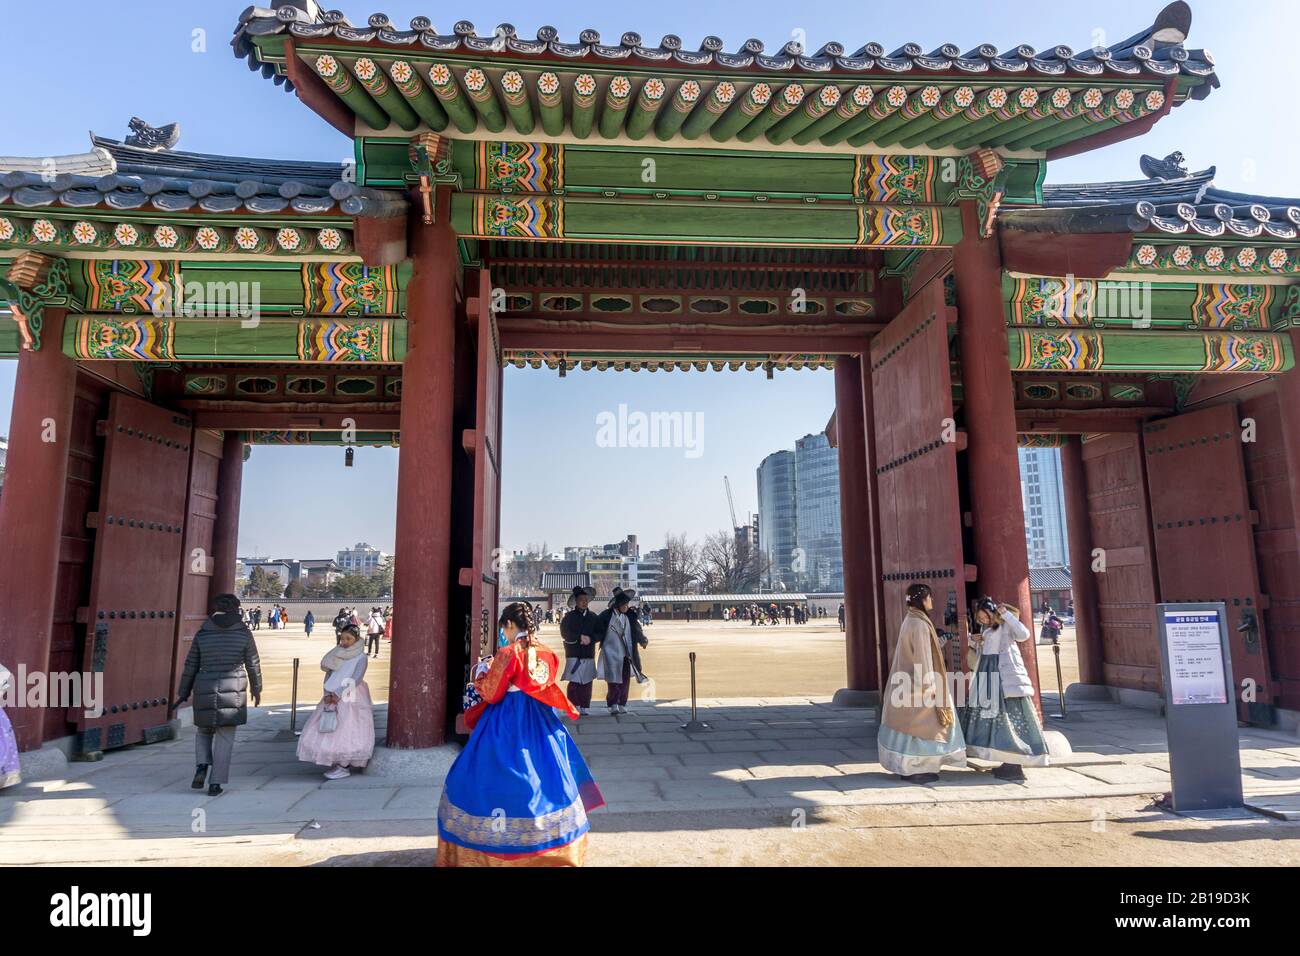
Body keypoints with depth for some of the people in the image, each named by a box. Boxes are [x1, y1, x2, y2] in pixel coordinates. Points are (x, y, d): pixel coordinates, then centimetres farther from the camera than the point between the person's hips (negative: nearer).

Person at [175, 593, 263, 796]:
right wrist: (256, 689, 15)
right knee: (225, 738, 6)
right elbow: (253, 664, 2)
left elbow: (190, 666, 6)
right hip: (233, 692, -2)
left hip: (205, 691, 2)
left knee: (204, 731, 23)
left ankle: (202, 766, 1)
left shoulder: (202, 633, 1)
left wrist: (183, 692, 17)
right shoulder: (244, 633, -3)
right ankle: (215, 783, 5)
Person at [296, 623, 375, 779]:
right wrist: (328, 695, -9)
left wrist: (338, 694, -20)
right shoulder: (336, 655, 12)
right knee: (329, 732, 3)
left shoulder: (360, 657, -4)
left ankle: (344, 767, -1)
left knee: (346, 733, -10)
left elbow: (356, 679, -14)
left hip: (351, 700, -6)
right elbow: (328, 677, 8)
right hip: (333, 699, 6)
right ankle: (336, 765, 13)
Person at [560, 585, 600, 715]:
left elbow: (600, 633, 7)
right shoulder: (569, 616, 3)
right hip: (574, 654, -3)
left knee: (587, 682, 2)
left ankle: (584, 706, 9)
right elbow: (565, 633, -5)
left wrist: (590, 639, -10)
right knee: (574, 682, -7)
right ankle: (573, 706, -1)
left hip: (589, 654, 3)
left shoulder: (594, 617, 11)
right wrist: (580, 637, -12)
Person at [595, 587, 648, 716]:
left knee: (625, 681, 8)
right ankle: (613, 705, 2)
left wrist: (643, 640, -11)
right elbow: (598, 631, 3)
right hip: (611, 653, -4)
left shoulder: (630, 616, 3)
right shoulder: (606, 616, -6)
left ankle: (622, 704, 19)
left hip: (626, 654, 4)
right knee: (613, 680, -7)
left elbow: (637, 630, 3)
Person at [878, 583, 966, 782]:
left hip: (907, 681, 10)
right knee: (919, 724, -1)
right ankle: (915, 769, 5)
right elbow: (923, 656, -20)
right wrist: (929, 686, -16)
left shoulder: (910, 620, 10)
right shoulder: (919, 624, -20)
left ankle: (907, 766, 21)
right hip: (918, 683, -10)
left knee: (910, 724, 14)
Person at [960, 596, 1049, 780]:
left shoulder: (1005, 624, -7)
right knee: (990, 715, 8)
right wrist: (979, 642, 2)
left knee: (1010, 717, -8)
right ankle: (1008, 762, 16)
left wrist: (1006, 615, -21)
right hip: (988, 676, 8)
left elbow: (1024, 635, -26)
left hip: (1006, 676, -8)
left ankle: (1016, 766, -6)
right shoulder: (985, 627, 15)